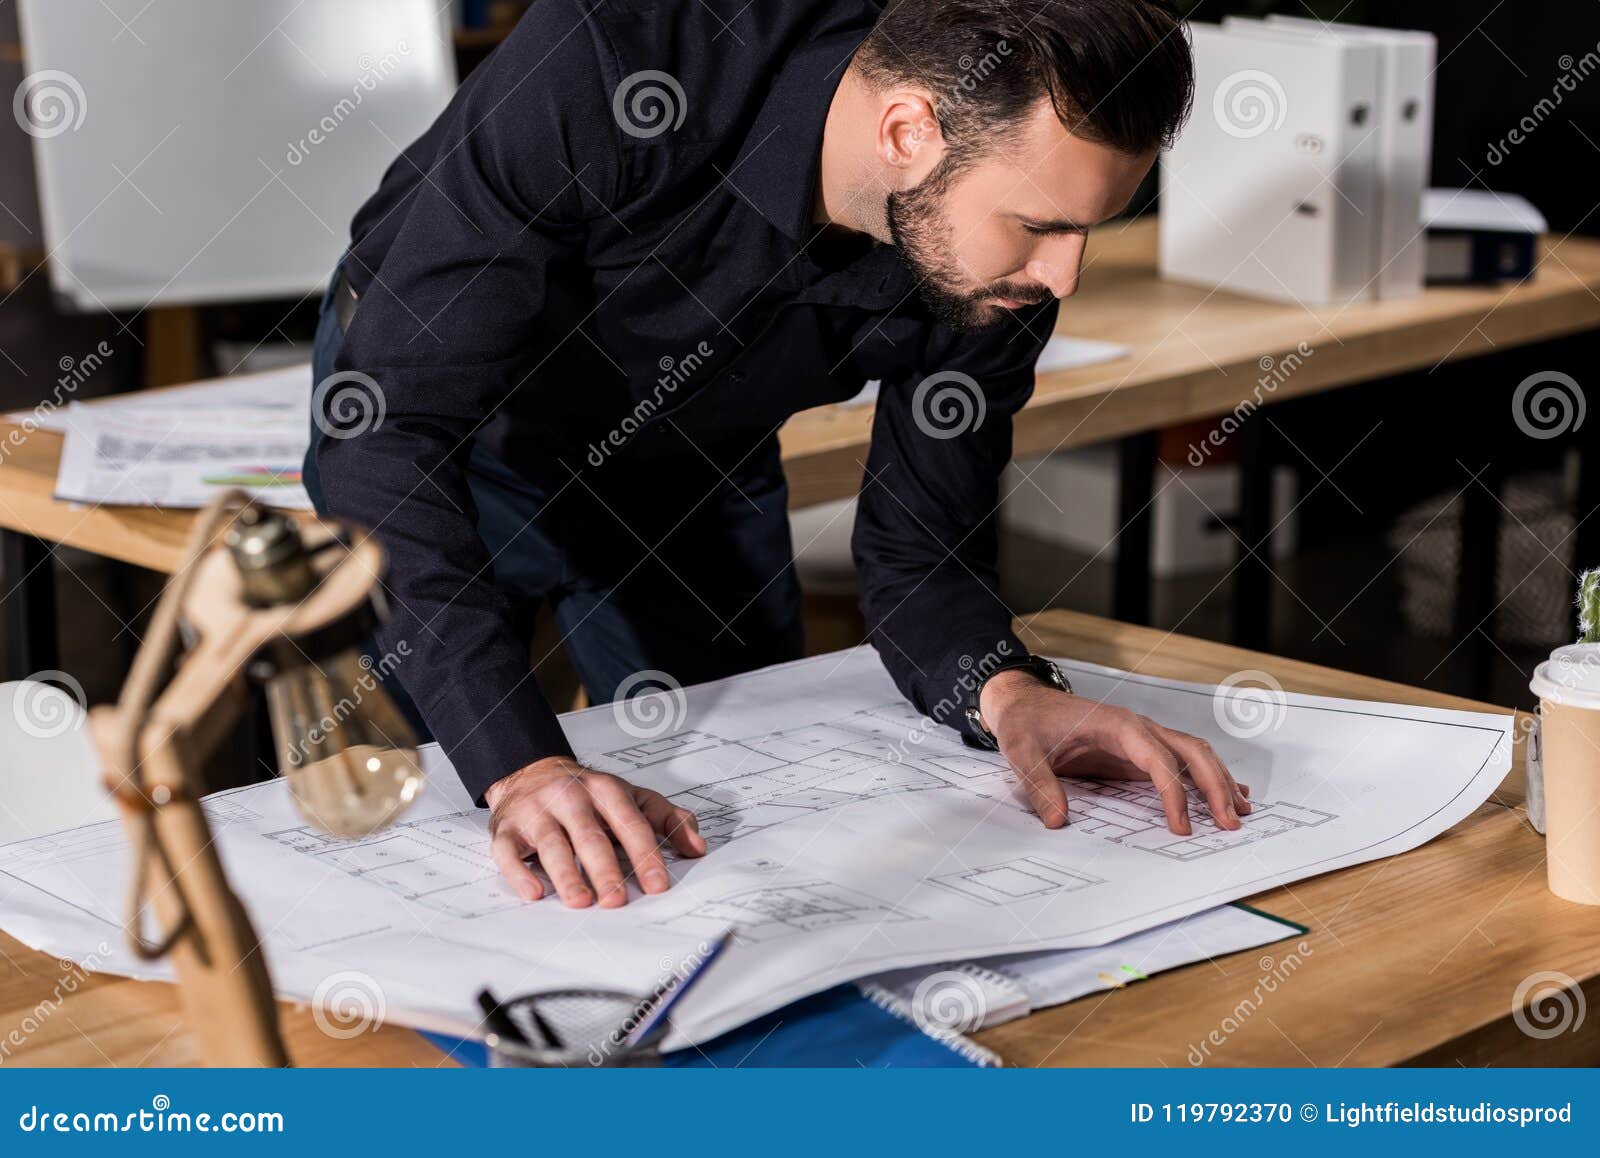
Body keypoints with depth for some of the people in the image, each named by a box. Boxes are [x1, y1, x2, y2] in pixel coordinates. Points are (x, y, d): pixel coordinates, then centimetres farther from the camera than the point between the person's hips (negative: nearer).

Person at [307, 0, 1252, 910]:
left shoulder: (1004, 256, -26)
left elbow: (917, 551, -14)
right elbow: (384, 434, -44)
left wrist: (1010, 690, -37)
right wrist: (522, 764, -54)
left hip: (693, 474, 4)